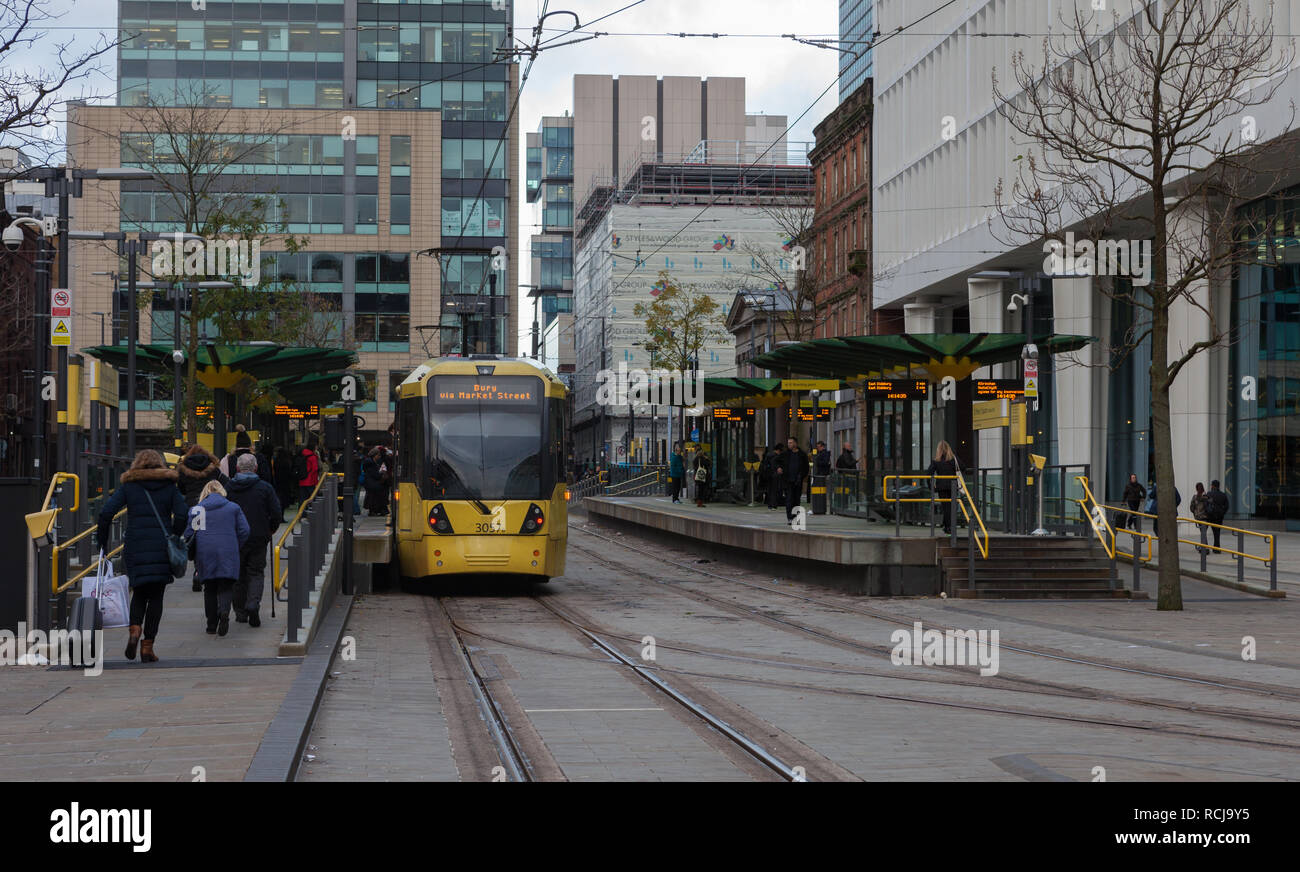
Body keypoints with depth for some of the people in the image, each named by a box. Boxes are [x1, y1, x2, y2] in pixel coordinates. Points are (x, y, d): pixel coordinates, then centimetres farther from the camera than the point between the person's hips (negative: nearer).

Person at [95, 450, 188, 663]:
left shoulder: (128, 486, 5)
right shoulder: (169, 486, 7)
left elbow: (106, 512, -4)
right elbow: (181, 515, -4)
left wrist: (102, 539, 6)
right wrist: (173, 538, 9)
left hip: (135, 545, 0)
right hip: (161, 548, 0)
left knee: (139, 592, 16)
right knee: (156, 596, 5)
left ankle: (134, 630, -10)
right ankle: (147, 647, 0)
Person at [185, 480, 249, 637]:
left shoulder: (196, 510, 7)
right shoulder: (233, 508, 7)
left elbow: (189, 533, 4)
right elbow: (244, 531, 4)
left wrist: (194, 556, 16)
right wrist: (237, 549, 18)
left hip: (205, 553, 1)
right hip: (228, 553, -1)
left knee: (210, 588, 10)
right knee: (226, 586, 0)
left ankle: (212, 624, 9)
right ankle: (224, 611, -28)